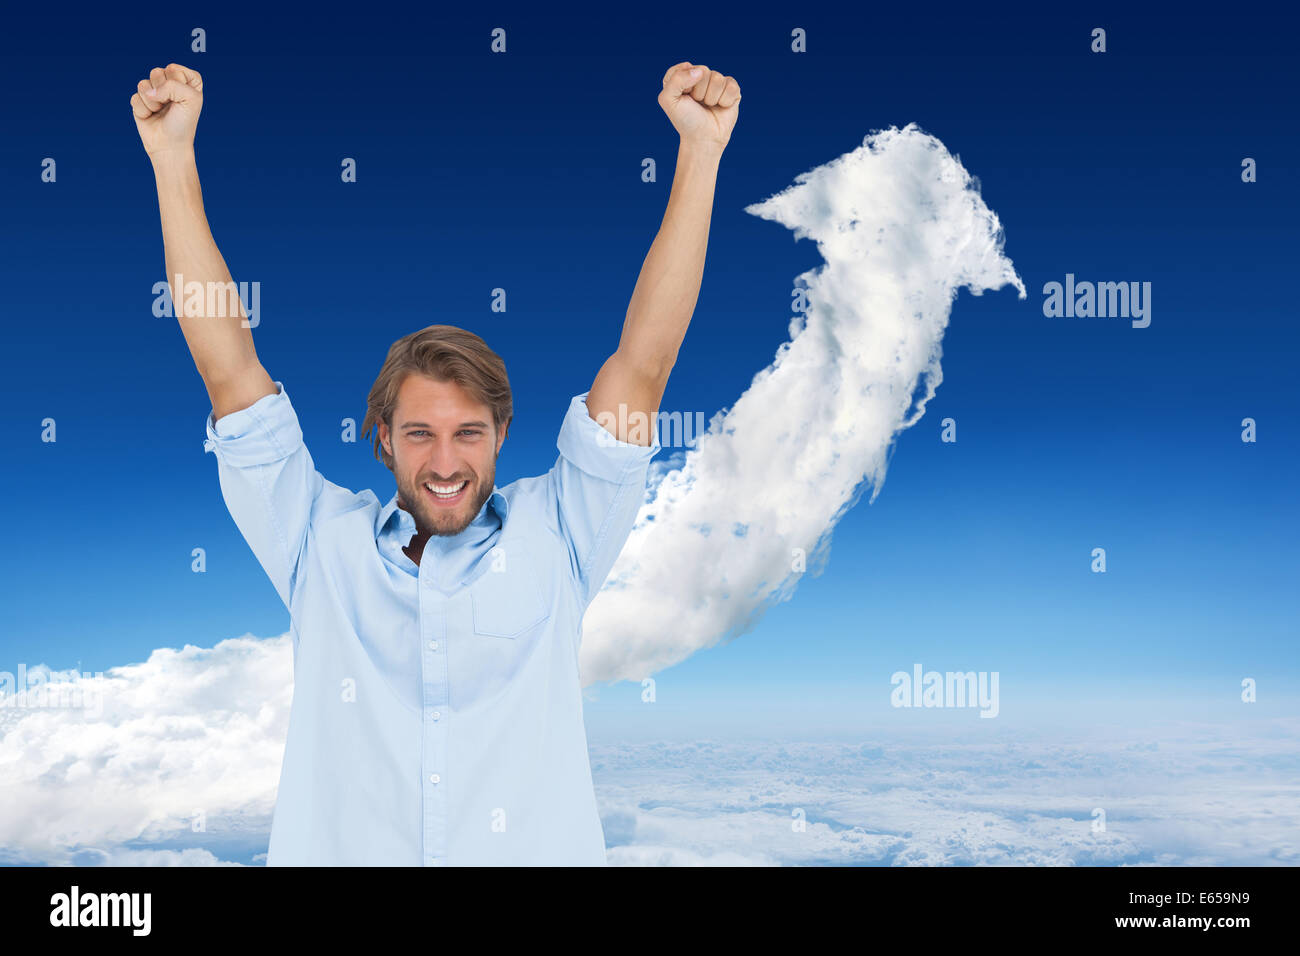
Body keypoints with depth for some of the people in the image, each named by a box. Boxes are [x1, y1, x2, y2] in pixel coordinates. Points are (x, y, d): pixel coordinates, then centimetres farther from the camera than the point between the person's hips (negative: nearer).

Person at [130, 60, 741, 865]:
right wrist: (174, 161, 1)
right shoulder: (322, 544, 5)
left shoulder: (553, 541, 4)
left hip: (542, 852, 0)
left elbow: (643, 363, 0)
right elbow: (228, 364, 4)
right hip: (334, 850, 0)